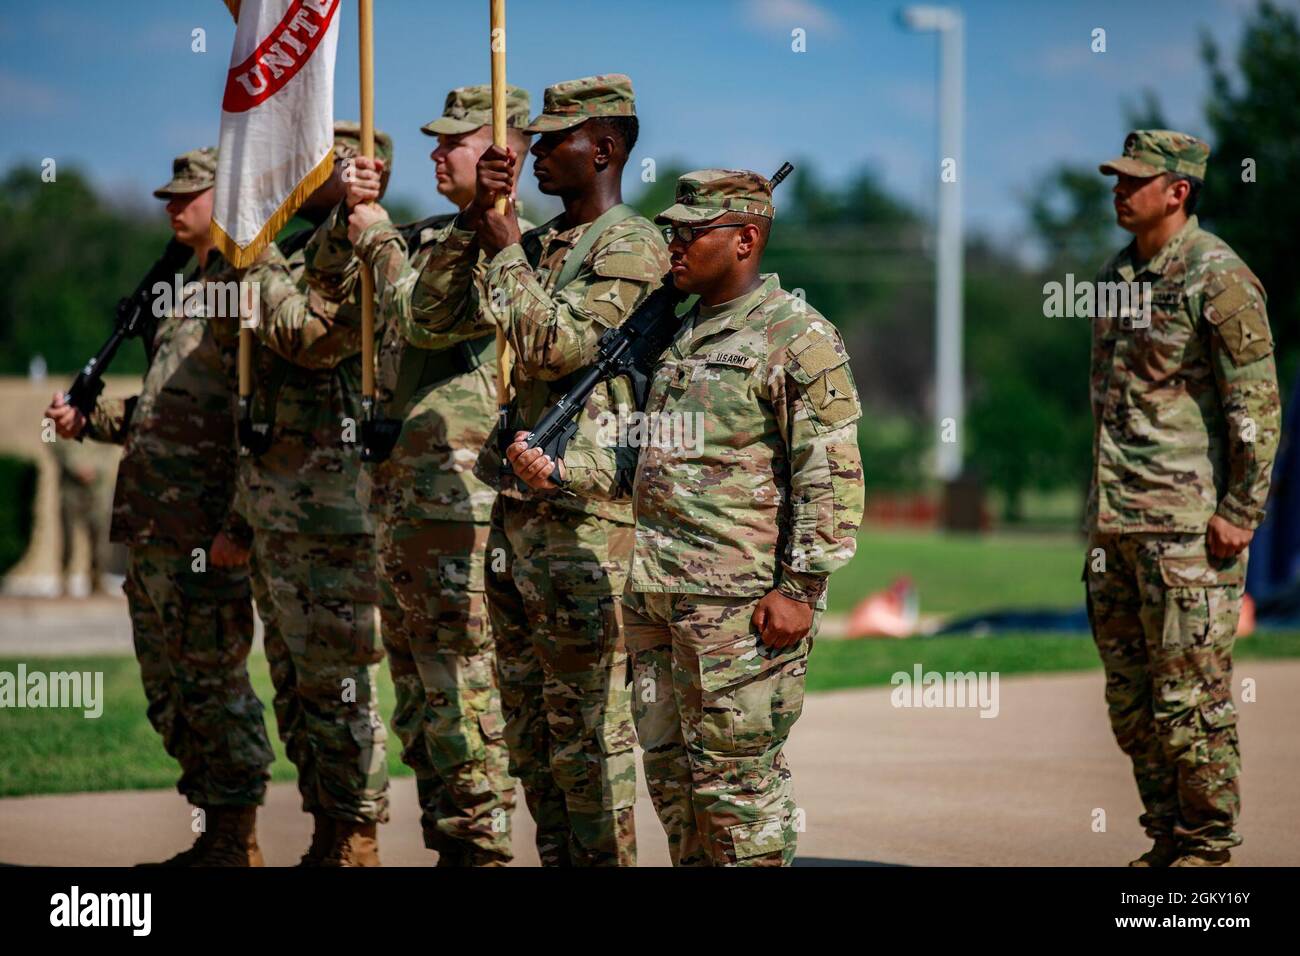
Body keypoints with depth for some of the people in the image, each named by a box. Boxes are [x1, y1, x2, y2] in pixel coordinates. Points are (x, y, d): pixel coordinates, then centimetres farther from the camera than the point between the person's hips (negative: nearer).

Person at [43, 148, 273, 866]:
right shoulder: (191, 293, 21)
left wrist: (240, 525, -22)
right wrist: (86, 420, 18)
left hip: (205, 529, -10)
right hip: (151, 528, 10)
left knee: (213, 685, -6)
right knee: (170, 691, 12)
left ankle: (235, 846, 0)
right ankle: (214, 836, 19)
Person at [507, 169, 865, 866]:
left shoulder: (798, 338, -7)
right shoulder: (677, 333, 19)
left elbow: (830, 477, -11)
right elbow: (639, 456, 23)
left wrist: (800, 589, -17)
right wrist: (557, 470, 6)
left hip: (740, 600, -8)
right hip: (656, 594, 8)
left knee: (733, 773, -6)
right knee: (669, 767, 12)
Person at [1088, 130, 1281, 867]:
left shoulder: (1218, 278, -9)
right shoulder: (1117, 276, 15)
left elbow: (1258, 404, -12)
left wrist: (1241, 511, -15)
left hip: (1189, 522, -8)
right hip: (1115, 521, 8)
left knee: (1191, 692, -5)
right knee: (1131, 695, 10)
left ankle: (1210, 847, 4)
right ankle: (1168, 840, 19)